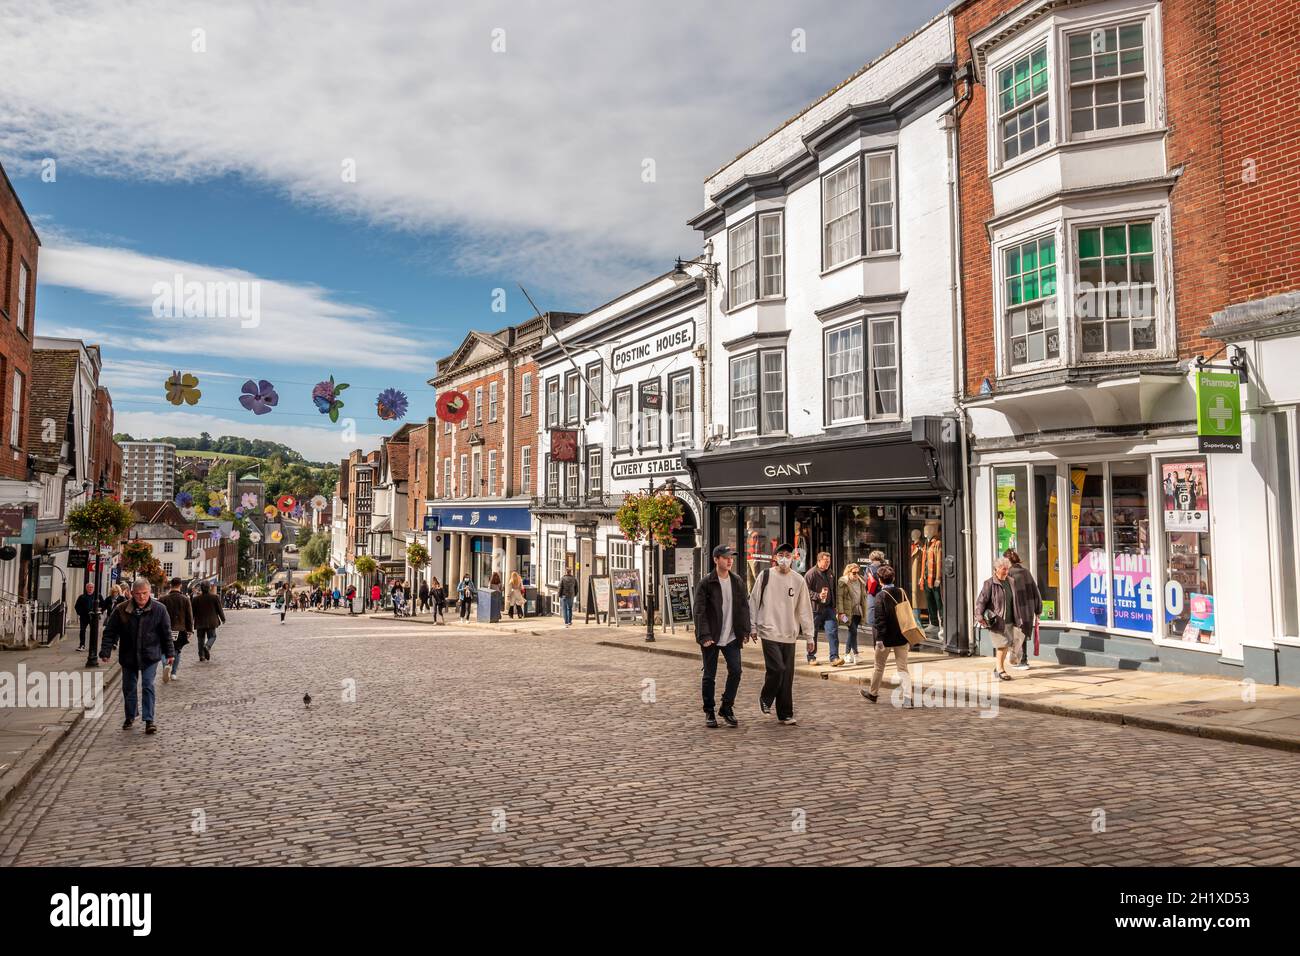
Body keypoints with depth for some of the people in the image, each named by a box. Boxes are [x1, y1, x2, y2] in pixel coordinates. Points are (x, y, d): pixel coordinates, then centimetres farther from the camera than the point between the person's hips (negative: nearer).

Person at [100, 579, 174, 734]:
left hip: (150, 657, -2)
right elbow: (110, 632, 0)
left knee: (148, 686, -8)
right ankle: (130, 717, 32)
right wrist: (106, 651, -7)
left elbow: (166, 633, 1)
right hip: (128, 656, 2)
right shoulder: (122, 610, -6)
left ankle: (149, 720, -2)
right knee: (128, 687, 13)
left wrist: (169, 653, 3)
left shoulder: (159, 609, -6)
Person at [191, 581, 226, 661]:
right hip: (211, 622, -1)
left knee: (201, 638, 11)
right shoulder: (215, 597, -5)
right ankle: (207, 646, -19)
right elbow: (220, 609, 1)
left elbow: (193, 611, 4)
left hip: (200, 622, 1)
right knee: (212, 636, 11)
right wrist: (223, 619, 16)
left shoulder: (196, 598, -2)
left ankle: (201, 655, 9)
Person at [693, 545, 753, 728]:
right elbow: (699, 611, -10)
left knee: (735, 671, -4)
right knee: (709, 676, 5)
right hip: (711, 638, -4)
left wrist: (745, 631, 2)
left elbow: (744, 607, 11)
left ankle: (726, 708, 13)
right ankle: (709, 712, 19)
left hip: (732, 637, 4)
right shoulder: (706, 582, -8)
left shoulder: (737, 581, 6)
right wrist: (704, 636, -17)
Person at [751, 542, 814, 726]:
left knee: (787, 676, 4)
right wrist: (753, 627, 1)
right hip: (769, 633, -3)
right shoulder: (765, 576, 0)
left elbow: (805, 609, 7)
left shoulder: (799, 580, 5)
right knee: (777, 669, -14)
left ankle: (785, 714, 15)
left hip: (789, 635, 3)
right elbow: (753, 601, 5)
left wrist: (809, 636, 5)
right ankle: (765, 699, 13)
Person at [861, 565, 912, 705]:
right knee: (902, 668, 6)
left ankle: (873, 693, 30)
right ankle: (907, 698, -6)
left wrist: (879, 638, -16)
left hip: (887, 637, -4)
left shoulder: (881, 595, -13)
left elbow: (879, 618, -17)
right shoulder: (901, 592, 3)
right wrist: (909, 636, 17)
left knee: (879, 666, 14)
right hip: (901, 637, 4)